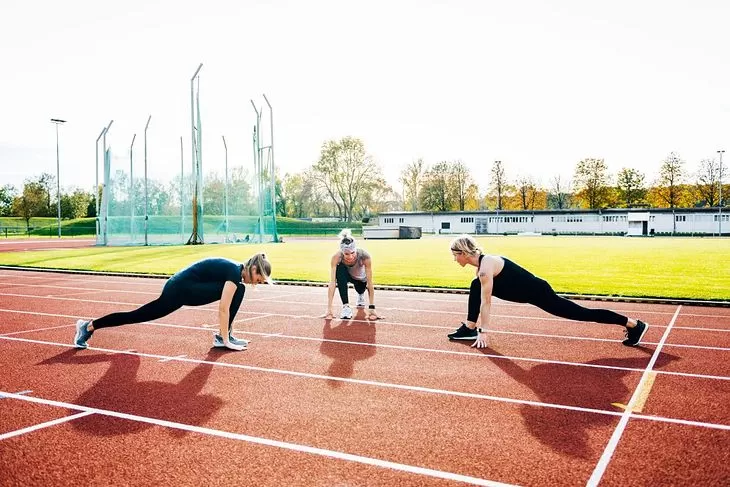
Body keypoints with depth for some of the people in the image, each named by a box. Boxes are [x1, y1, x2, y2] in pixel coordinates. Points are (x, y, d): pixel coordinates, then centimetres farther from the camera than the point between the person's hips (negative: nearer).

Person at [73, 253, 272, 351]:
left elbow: (225, 307, 20)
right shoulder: (235, 273, -17)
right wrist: (226, 338, -14)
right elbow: (223, 309, -20)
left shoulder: (234, 269, 12)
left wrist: (228, 330, 22)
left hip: (178, 285, 10)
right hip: (183, 288, -10)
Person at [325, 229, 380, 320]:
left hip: (360, 279, 3)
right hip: (346, 275, -3)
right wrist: (329, 309, -44)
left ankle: (361, 294, 33)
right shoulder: (336, 257, -36)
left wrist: (371, 308, -38)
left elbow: (370, 283, -35)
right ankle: (345, 306, -24)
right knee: (340, 270, -31)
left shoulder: (364, 256, -38)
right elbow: (332, 283, -39)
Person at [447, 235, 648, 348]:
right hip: (529, 290, 9)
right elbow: (478, 296, 16)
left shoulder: (485, 267, -24)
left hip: (536, 292, -9)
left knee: (581, 313, -2)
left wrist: (483, 332, -18)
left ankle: (634, 325, 9)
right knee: (476, 286, 4)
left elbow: (485, 302, -24)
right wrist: (476, 325, 20)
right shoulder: (482, 261, 6)